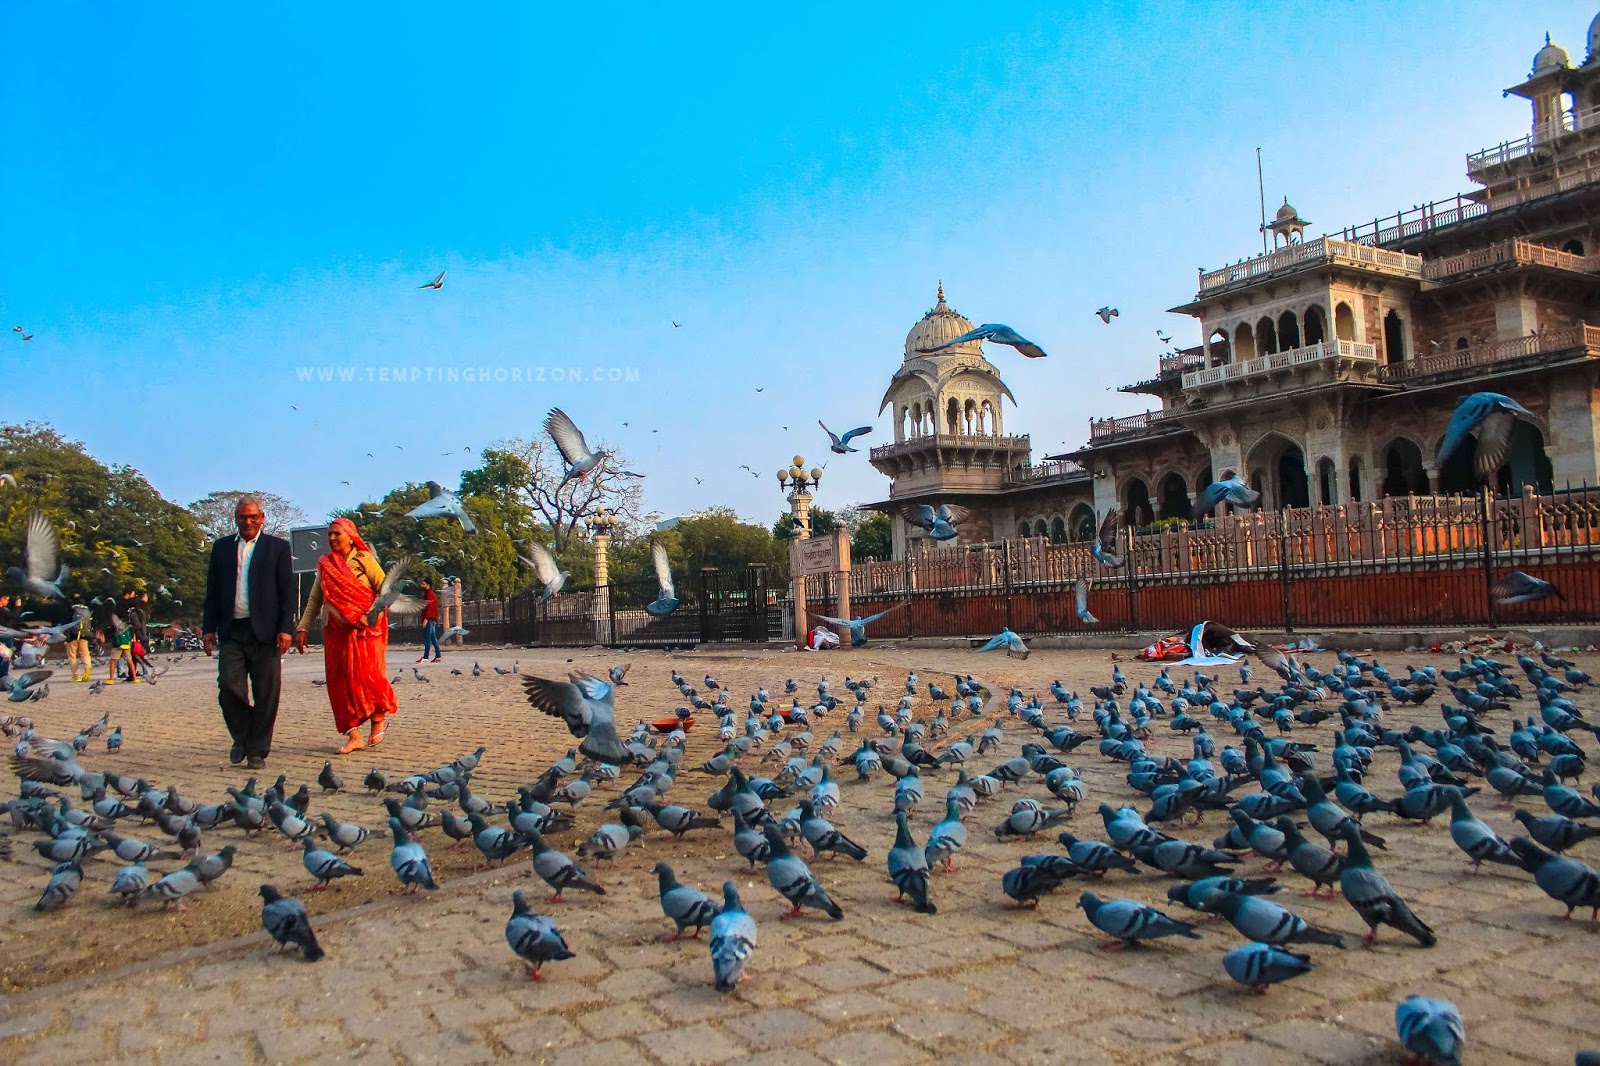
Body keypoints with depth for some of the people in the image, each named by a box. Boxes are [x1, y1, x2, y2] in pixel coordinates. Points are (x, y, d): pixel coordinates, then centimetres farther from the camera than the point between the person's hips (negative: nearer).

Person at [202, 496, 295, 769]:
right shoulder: (222, 547, 14)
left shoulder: (277, 547, 6)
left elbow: (287, 591, 1)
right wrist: (208, 629, 7)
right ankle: (242, 738, 19)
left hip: (264, 632, -2)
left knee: (265, 695, 0)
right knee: (229, 688, -6)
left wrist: (285, 629, -7)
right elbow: (212, 592, 14)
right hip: (231, 631, 2)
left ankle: (257, 751, 11)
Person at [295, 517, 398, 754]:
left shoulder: (363, 559, -1)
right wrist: (302, 628, 6)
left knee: (364, 674, -12)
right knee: (339, 681, 0)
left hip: (363, 628, -5)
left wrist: (371, 615, -18)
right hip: (335, 630, 5)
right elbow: (314, 601, 14)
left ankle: (379, 717, 14)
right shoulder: (325, 565, 13)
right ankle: (354, 737, 3)